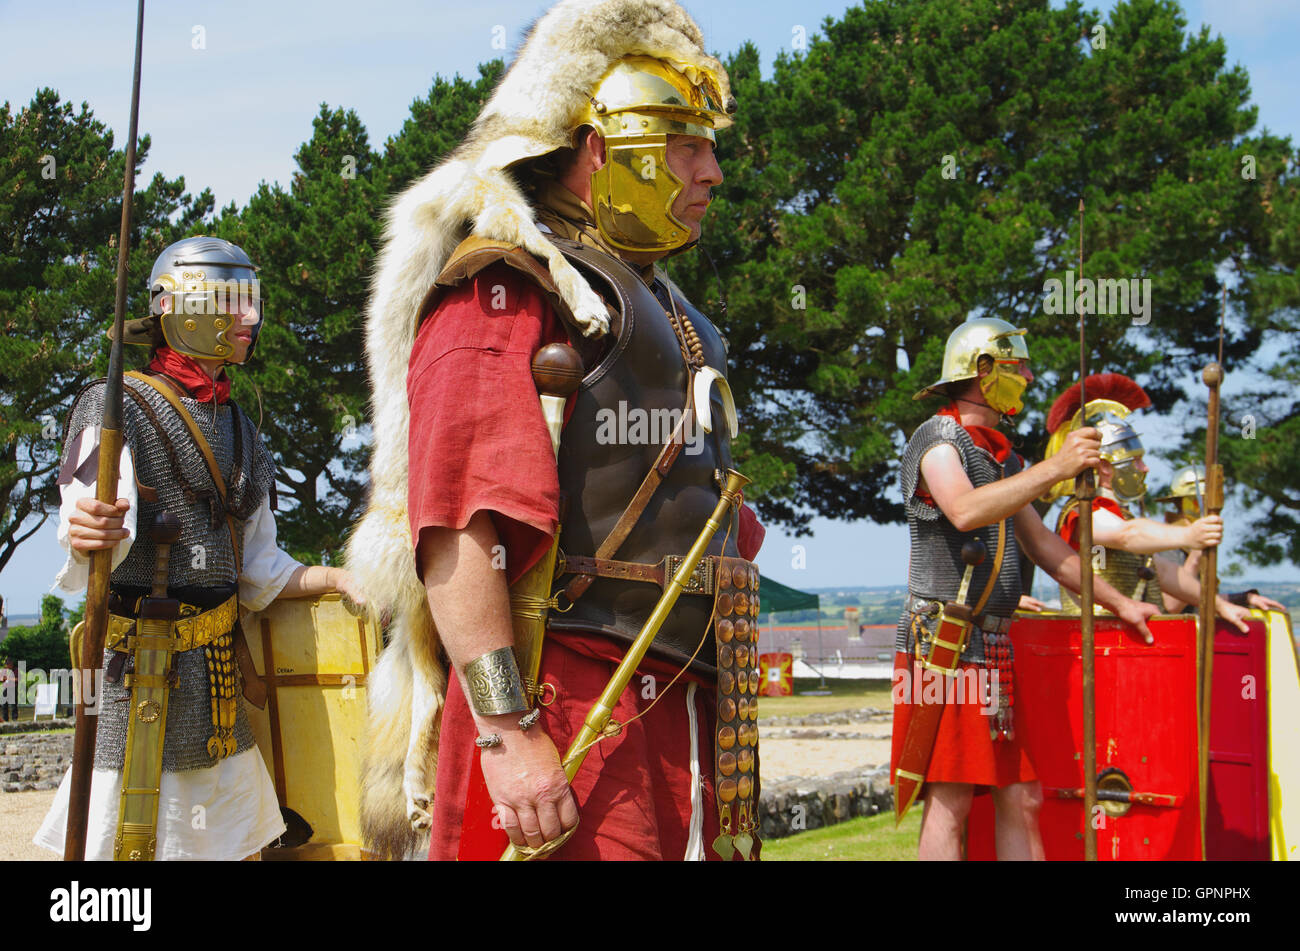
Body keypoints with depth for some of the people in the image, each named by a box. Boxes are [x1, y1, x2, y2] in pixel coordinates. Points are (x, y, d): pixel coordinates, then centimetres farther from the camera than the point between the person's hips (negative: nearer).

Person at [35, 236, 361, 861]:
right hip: (141, 669, -7)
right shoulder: (117, 407, -6)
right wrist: (88, 535, -44)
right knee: (131, 843, -6)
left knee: (235, 839, 12)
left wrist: (336, 580, 5)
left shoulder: (240, 433, 17)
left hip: (220, 684, 7)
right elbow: (94, 532, -21)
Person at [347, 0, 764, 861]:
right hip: (567, 718, -9)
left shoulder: (668, 315, 22)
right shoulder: (508, 291, -8)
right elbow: (457, 525, -19)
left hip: (683, 716, 9)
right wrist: (507, 729, -25)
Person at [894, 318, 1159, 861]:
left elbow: (1040, 543, 26)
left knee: (1021, 800, 6)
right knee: (949, 803, -10)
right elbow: (965, 511, -26)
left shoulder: (1003, 457, 22)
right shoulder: (938, 438, -6)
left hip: (994, 646, 9)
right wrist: (1055, 468, -29)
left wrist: (1118, 602, 23)